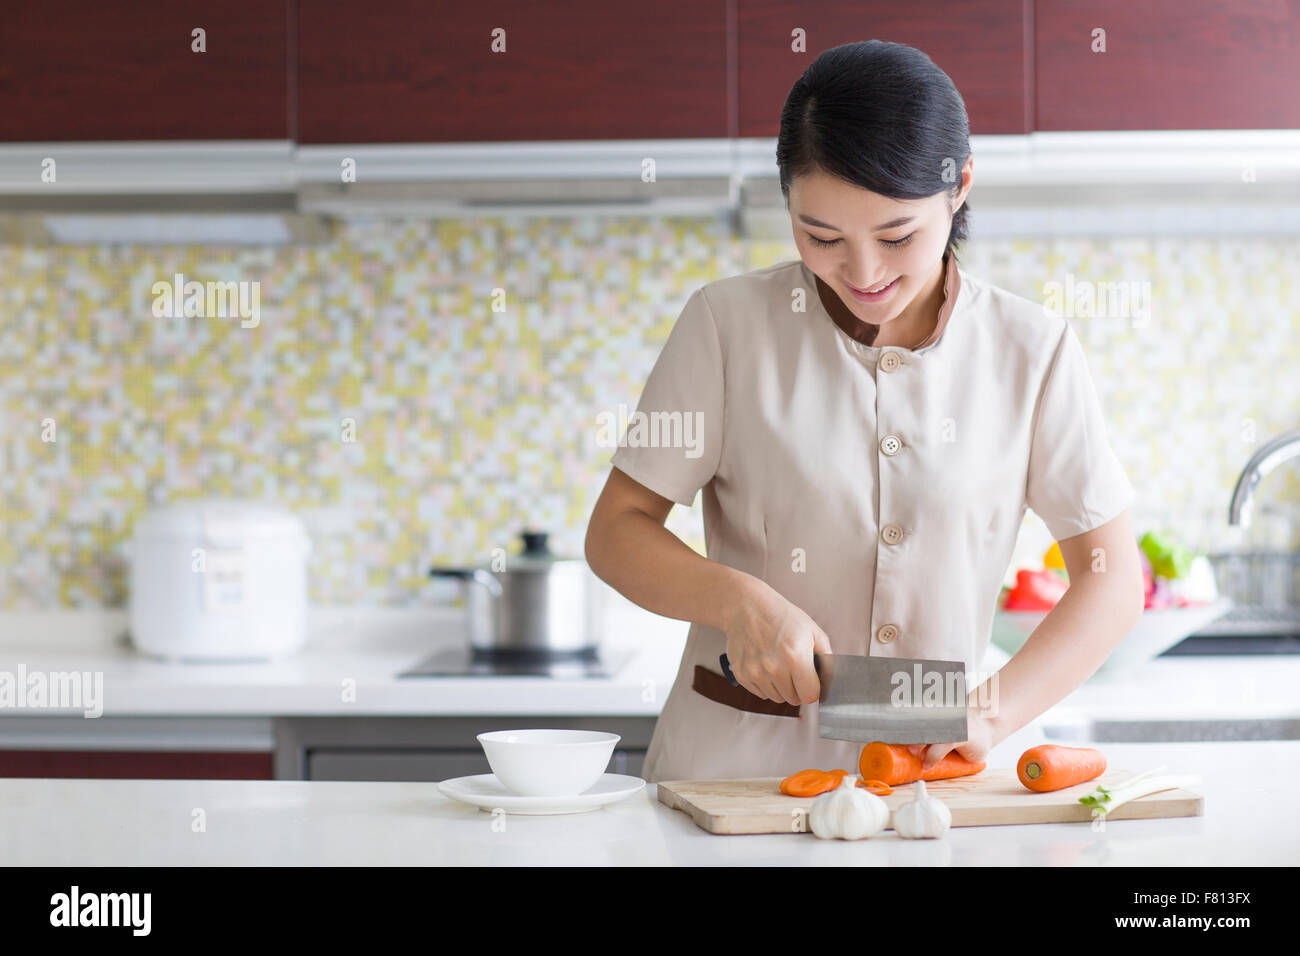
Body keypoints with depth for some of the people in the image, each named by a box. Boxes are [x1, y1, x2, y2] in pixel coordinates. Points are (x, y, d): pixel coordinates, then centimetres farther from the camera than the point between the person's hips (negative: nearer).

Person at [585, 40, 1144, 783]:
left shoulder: (1033, 351, 4)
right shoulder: (729, 323, 2)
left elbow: (1112, 580, 4)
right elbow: (617, 532, 5)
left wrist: (992, 713, -11)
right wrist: (740, 601, -14)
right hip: (729, 764, -2)